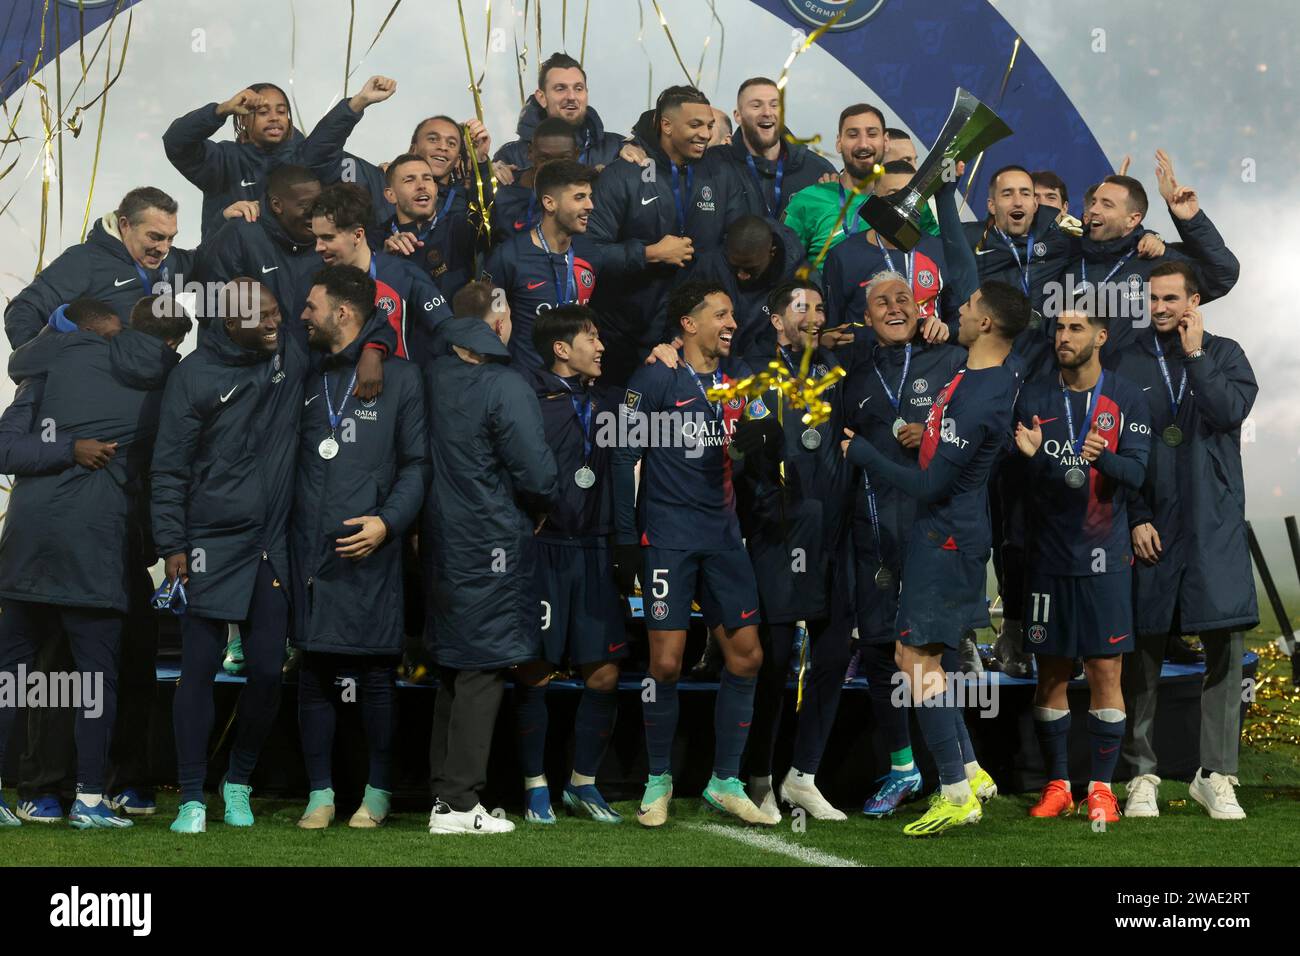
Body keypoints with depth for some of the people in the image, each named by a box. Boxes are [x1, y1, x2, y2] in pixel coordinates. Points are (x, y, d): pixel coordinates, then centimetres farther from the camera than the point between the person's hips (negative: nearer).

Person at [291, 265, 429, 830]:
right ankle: (319, 793, 13)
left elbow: (417, 463, -1)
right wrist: (279, 537, 7)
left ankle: (378, 792, 14)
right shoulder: (307, 378, 14)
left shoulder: (399, 377, 2)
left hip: (370, 552, -4)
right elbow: (291, 461, 18)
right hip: (309, 549, 4)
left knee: (374, 673, 1)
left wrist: (388, 520, -15)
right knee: (313, 673, 5)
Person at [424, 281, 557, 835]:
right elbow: (538, 476, -18)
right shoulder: (505, 387, -16)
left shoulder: (435, 376, 3)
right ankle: (459, 805, 0)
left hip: (443, 540, 7)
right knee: (483, 672, -1)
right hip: (493, 545, -7)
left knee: (454, 669, 16)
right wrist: (540, 508, 4)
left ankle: (444, 788, 21)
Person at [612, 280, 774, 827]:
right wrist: (626, 540, -10)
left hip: (723, 532, 6)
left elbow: (753, 438, 17)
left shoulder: (738, 375, 11)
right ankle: (658, 782, 12)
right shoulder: (656, 378, -6)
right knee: (666, 663, -6)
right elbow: (625, 457, -6)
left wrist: (757, 432, -8)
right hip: (668, 534, -6)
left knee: (746, 655, 3)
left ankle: (725, 783, 15)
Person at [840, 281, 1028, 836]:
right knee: (924, 654, 17)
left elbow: (930, 486, -21)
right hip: (958, 526, 10)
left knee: (916, 655, -6)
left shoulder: (976, 403, -26)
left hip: (945, 535, -10)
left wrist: (862, 453, -10)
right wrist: (931, 435, 17)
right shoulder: (1008, 372, 4)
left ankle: (957, 795, -2)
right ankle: (968, 770, 21)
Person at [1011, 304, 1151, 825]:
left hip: (1104, 555, -2)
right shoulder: (1034, 397, 7)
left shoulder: (1127, 399, 2)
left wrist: (1101, 457, -29)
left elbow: (1136, 470, -9)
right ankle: (1057, 785, 17)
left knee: (1105, 670, -1)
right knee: (1051, 674, 6)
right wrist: (1032, 455, -22)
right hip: (1047, 556, 2)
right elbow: (1018, 478, 0)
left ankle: (1101, 787, 9)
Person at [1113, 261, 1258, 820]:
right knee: (1143, 650, 0)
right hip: (1150, 526, 0)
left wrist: (1194, 356, -8)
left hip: (1214, 526, 0)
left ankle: (1215, 774, 4)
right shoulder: (1129, 362, 8)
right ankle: (1142, 775, 10)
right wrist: (1136, 518, -4)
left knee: (1225, 644, -4)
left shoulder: (1224, 355, 9)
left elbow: (1231, 412, -11)